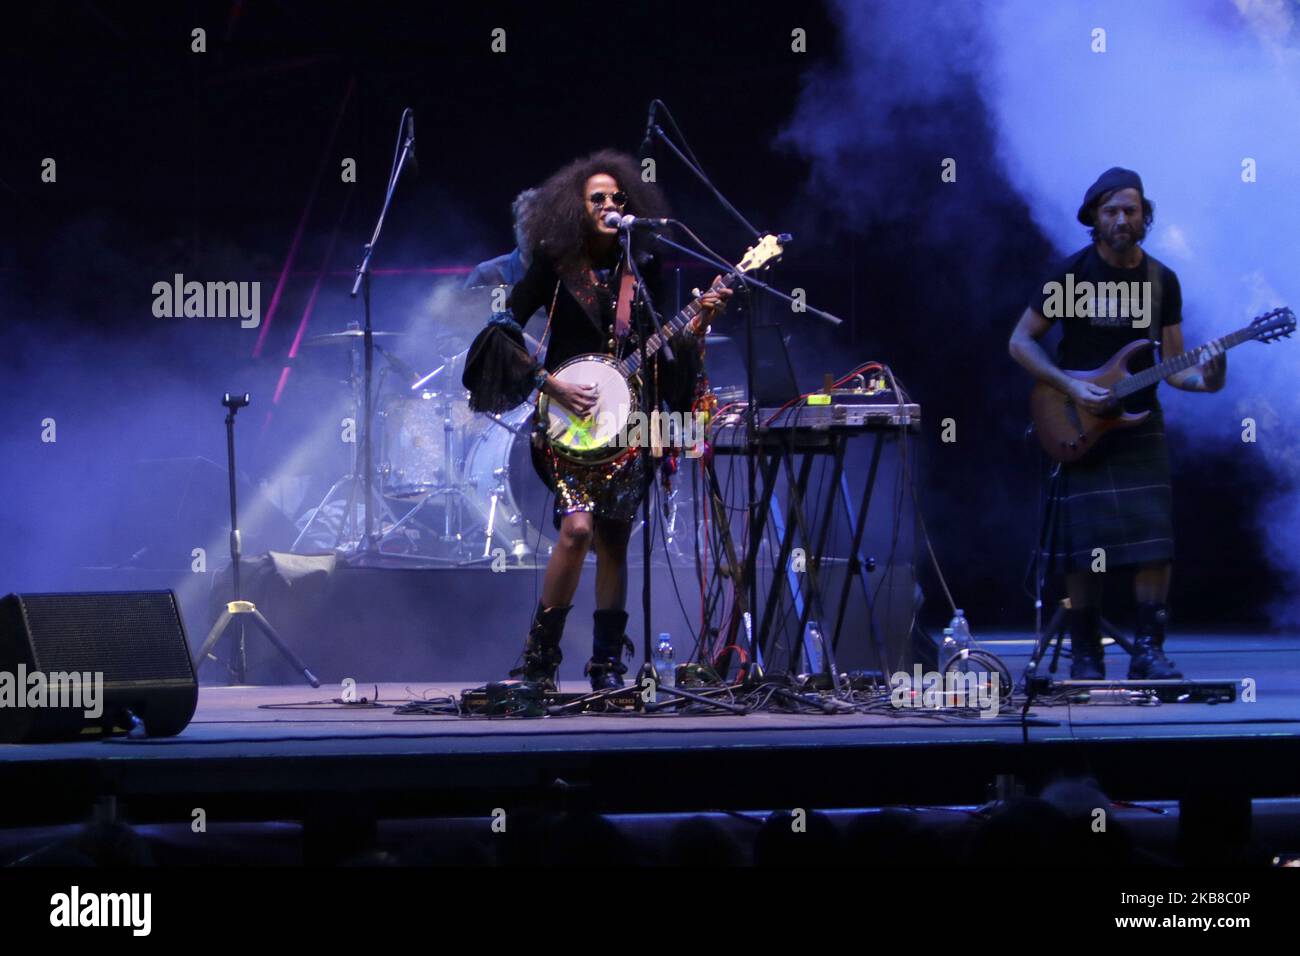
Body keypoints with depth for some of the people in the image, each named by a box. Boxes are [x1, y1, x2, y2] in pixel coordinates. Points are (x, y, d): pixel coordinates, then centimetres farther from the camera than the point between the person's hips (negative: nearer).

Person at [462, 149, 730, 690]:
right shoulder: (554, 267, -4)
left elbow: (662, 346, 12)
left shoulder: (641, 269, 7)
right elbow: (503, 331, -6)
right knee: (577, 528, -20)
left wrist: (701, 321, -6)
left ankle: (607, 663, 14)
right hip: (567, 422, -4)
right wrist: (552, 385, -14)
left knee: (614, 542, 5)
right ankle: (539, 655, -7)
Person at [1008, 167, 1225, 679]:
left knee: (1155, 540, -7)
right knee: (1084, 544, -4)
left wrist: (1200, 379, -15)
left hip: (1139, 422, 3)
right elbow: (1021, 341, -1)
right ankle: (1085, 656, 6)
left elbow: (1172, 365, 8)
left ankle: (1148, 651, 0)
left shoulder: (1161, 280, 6)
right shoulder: (1071, 272, -4)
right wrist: (1070, 387, -14)